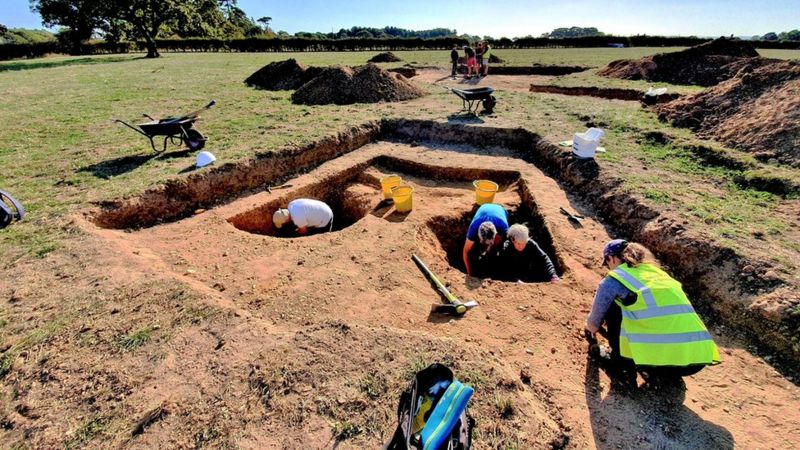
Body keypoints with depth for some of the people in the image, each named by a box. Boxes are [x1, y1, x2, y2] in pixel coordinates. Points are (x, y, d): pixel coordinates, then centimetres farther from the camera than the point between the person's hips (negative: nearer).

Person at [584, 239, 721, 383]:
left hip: (657, 360, -7)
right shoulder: (655, 270, 22)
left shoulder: (613, 279, 3)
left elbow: (594, 323, 16)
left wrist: (589, 330, 41)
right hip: (698, 358, 7)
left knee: (612, 308, 11)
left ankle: (622, 362, 16)